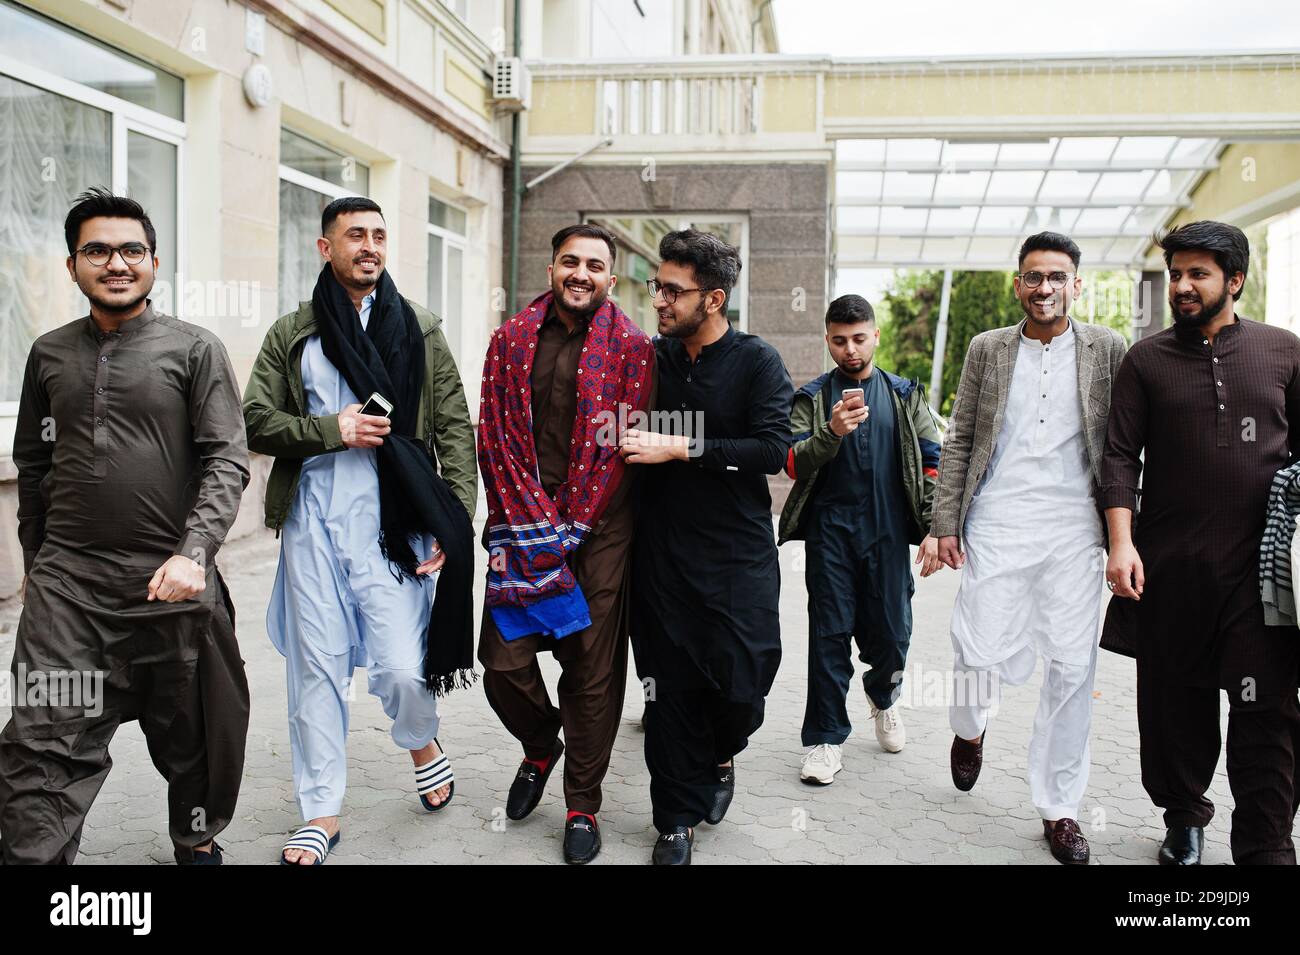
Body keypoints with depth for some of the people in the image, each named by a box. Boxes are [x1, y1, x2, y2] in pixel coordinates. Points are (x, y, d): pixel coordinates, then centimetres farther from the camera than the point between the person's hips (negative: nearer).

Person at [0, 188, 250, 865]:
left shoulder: (195, 350, 0)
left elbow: (227, 460, -8)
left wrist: (194, 554, -19)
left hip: (171, 583, -2)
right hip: (65, 585, 2)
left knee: (189, 738, 11)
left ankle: (197, 843, 34)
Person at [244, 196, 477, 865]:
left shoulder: (419, 329, 7)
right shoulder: (291, 334, 9)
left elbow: (455, 430, 3)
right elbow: (257, 422, 6)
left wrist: (455, 526, -6)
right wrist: (331, 429, -11)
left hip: (394, 523, -1)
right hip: (313, 522, 1)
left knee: (402, 666, -7)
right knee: (316, 669, 6)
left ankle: (422, 743, 28)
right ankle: (321, 813, 21)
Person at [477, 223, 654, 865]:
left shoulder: (631, 347, 3)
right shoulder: (512, 341, 9)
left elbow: (624, 444, -1)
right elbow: (494, 434, 4)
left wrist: (569, 529, -6)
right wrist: (532, 524, -6)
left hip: (598, 529, -2)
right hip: (523, 522, 2)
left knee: (593, 672, 1)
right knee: (502, 661, -2)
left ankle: (582, 805, 17)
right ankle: (540, 747, 29)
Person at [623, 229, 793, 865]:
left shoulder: (757, 362, -4)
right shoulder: (653, 356, 7)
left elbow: (772, 450, -16)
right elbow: (630, 433, 22)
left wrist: (681, 448, -19)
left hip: (738, 554, -3)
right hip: (662, 549, 3)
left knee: (740, 686, -4)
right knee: (670, 687, 4)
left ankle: (721, 755, 31)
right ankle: (679, 818, 21)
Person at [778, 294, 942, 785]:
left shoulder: (905, 395, 10)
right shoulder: (811, 398, 6)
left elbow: (932, 463, 8)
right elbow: (794, 463, -5)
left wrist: (935, 528, -2)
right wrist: (832, 432, -23)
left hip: (888, 532, 1)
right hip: (830, 531, -1)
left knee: (890, 633, 4)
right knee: (830, 635, 0)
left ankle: (883, 693, 38)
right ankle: (825, 738, 11)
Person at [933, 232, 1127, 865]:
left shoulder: (1107, 350, 6)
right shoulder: (987, 349, 9)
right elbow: (959, 441, 9)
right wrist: (945, 522, 4)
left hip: (1074, 530, 0)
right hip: (996, 527, 0)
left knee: (1071, 668, 0)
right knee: (981, 653, -2)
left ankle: (1058, 806, 16)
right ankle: (970, 728, 35)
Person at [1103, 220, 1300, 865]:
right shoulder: (1146, 360, 5)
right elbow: (1120, 456, 2)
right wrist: (1121, 541, -8)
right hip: (1169, 565, 1)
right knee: (1176, 703, 11)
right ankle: (1184, 819, 29)